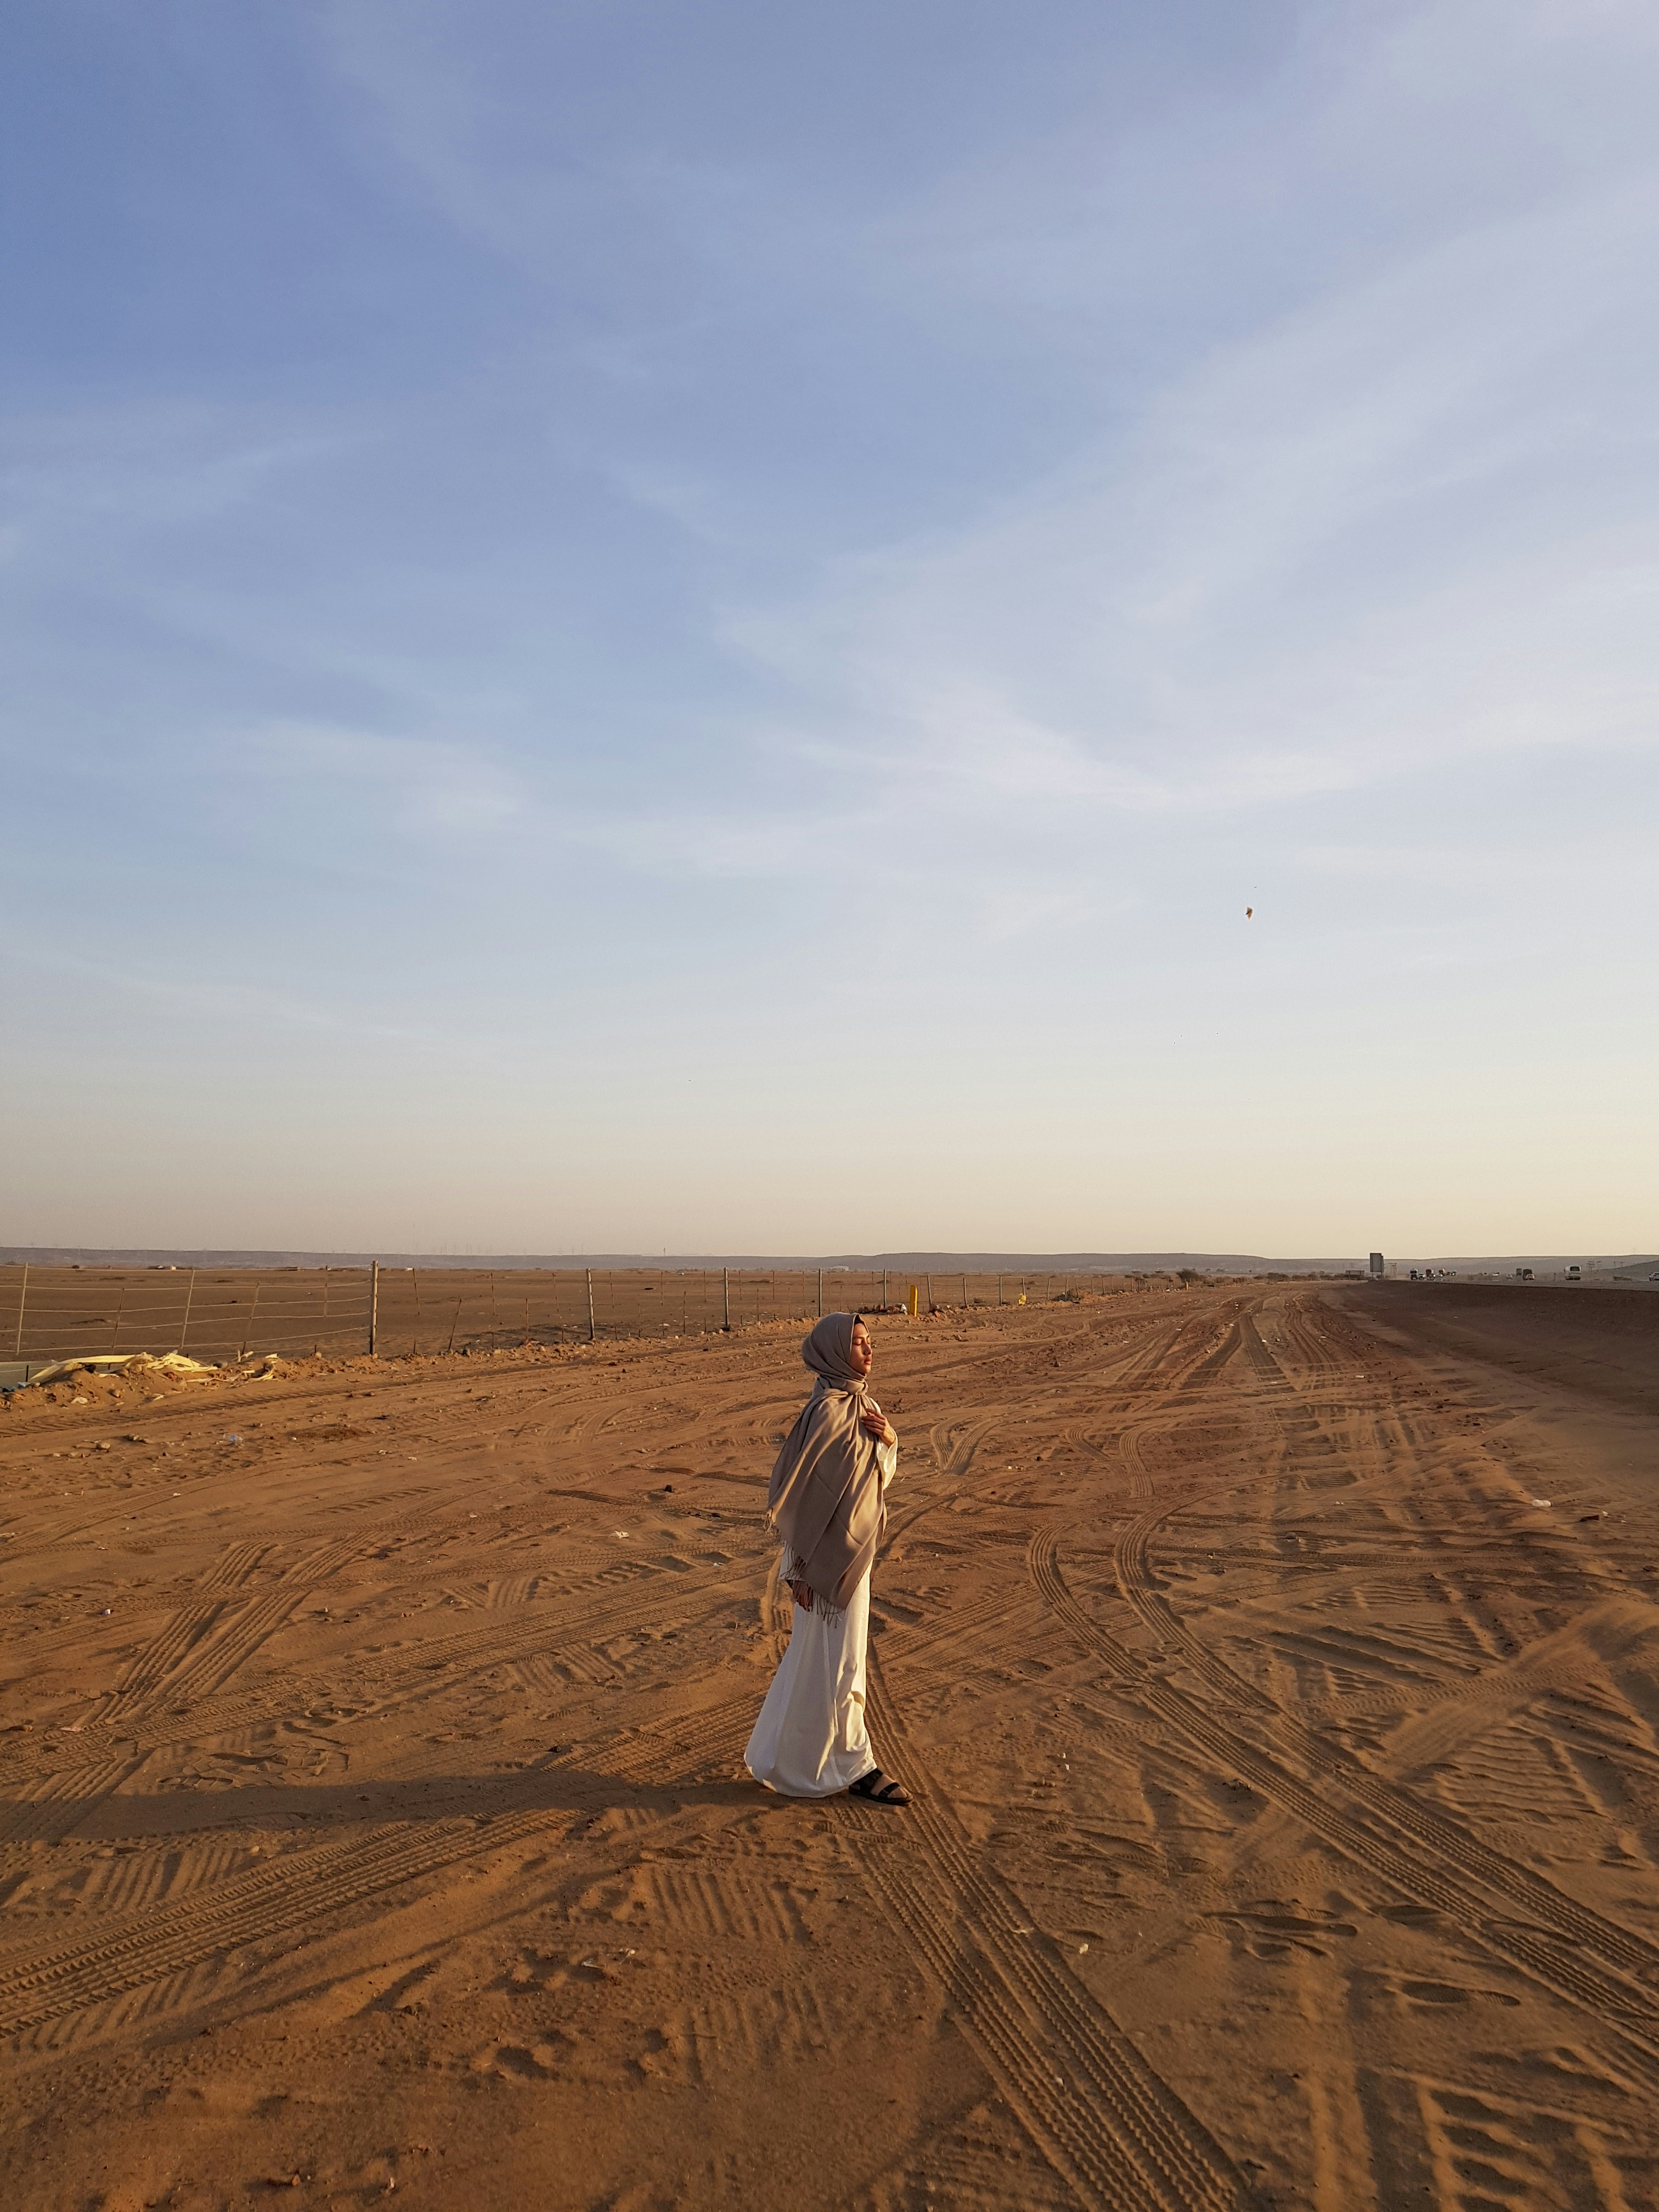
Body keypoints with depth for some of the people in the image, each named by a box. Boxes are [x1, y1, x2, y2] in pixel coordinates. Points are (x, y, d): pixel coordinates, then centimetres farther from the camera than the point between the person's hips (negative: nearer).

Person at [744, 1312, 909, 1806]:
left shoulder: (861, 1403, 5)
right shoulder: (827, 1410, -22)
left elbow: (883, 1470, 13)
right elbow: (797, 1484, -21)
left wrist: (889, 1438, -10)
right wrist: (801, 1565, -18)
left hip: (854, 1547, 10)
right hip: (829, 1551, -10)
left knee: (816, 1654, 21)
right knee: (835, 1662, 5)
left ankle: (780, 1753, 36)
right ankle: (851, 1764, 20)